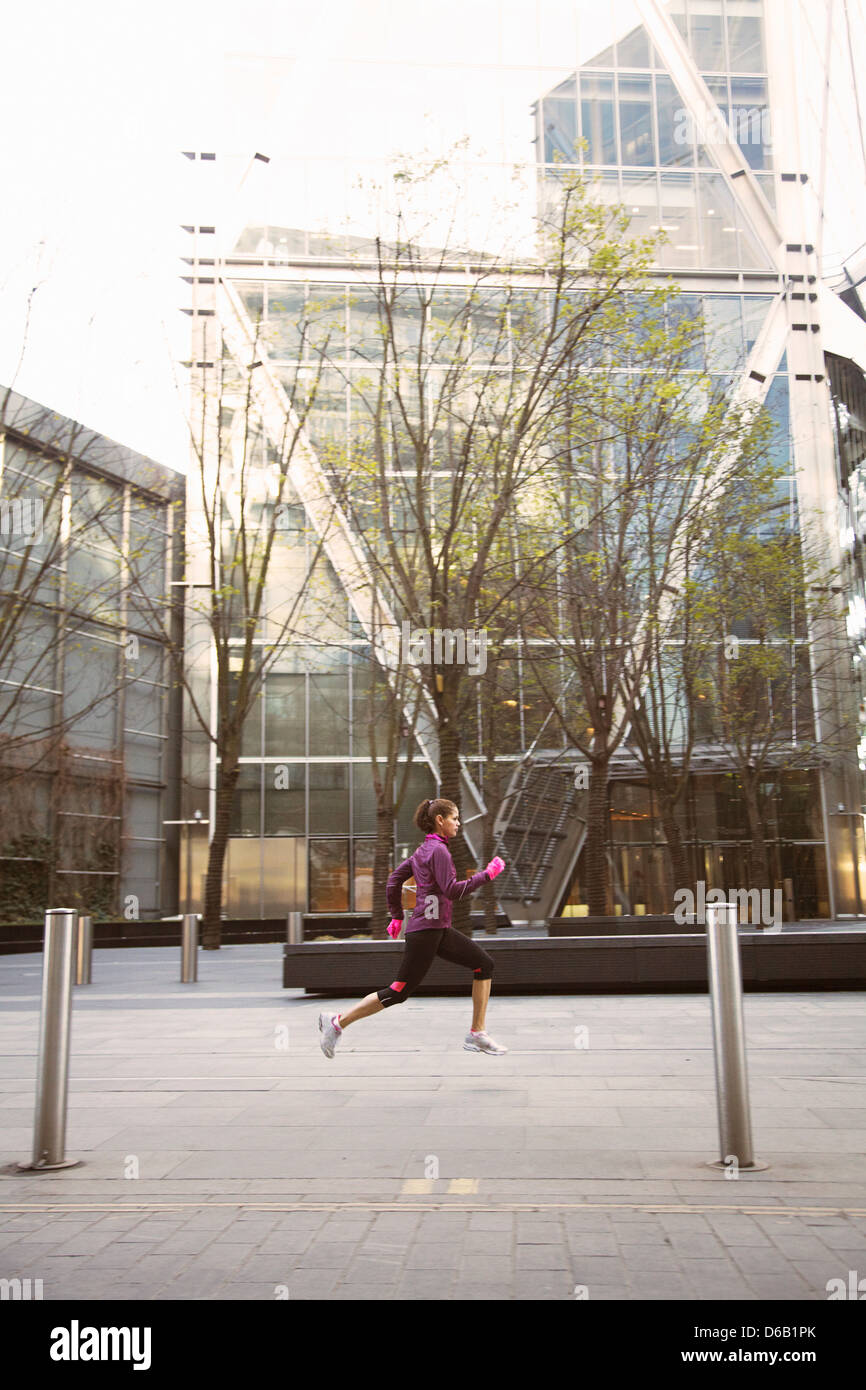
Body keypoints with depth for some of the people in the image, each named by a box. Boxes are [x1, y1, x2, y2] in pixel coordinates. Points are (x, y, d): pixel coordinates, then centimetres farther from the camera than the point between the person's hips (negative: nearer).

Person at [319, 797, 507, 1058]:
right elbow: (453, 892, -20)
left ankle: (477, 1033, 9)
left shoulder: (424, 849, 14)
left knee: (484, 964, 6)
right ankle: (338, 1022, 5)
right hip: (425, 931, -10)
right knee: (398, 992, -5)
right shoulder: (438, 850, -13)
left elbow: (394, 880, 18)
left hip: (440, 930, 10)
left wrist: (396, 916, 22)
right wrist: (486, 875, -14)